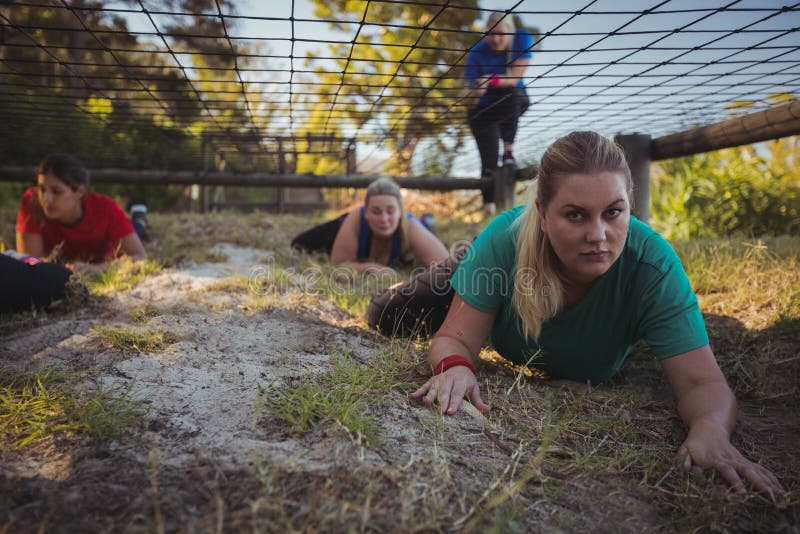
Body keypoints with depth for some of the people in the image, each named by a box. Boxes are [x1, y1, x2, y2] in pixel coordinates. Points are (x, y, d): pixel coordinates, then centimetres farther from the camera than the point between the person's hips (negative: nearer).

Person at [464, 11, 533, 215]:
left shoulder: (522, 39, -16)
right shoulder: (477, 53, -20)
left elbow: (514, 77, -23)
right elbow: (471, 89, -23)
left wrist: (491, 80, -42)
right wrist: (474, 91, -48)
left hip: (514, 101, 1)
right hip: (484, 109, -1)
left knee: (510, 92, -38)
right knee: (488, 162, -14)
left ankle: (508, 152, -28)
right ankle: (490, 210, -7)